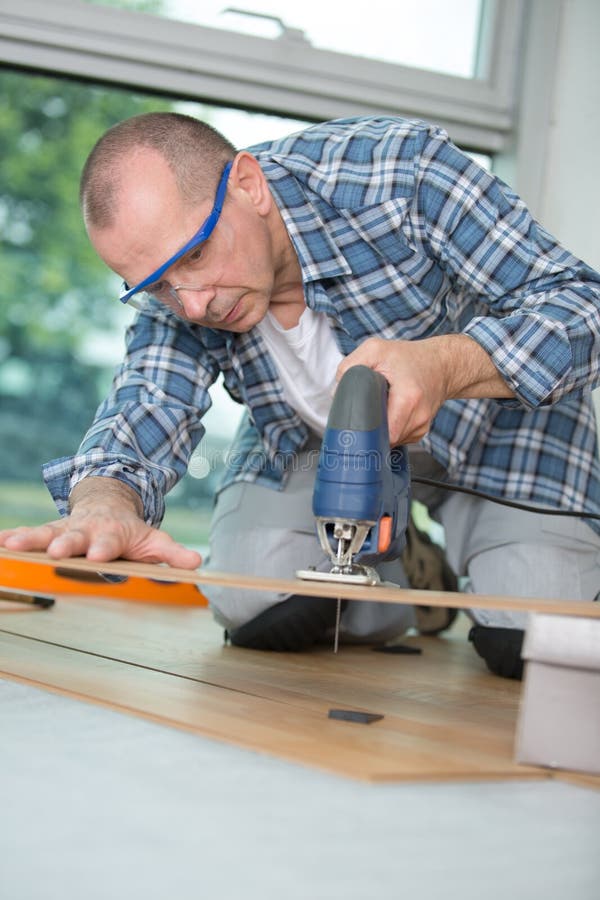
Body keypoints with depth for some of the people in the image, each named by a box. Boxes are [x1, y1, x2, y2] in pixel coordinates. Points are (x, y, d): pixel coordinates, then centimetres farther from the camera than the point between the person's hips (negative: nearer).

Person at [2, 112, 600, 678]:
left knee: (528, 643, -19)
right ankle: (412, 571, 16)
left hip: (496, 422, -3)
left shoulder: (403, 169, -33)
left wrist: (440, 364, -50)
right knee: (254, 613, -15)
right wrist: (103, 503, -55)